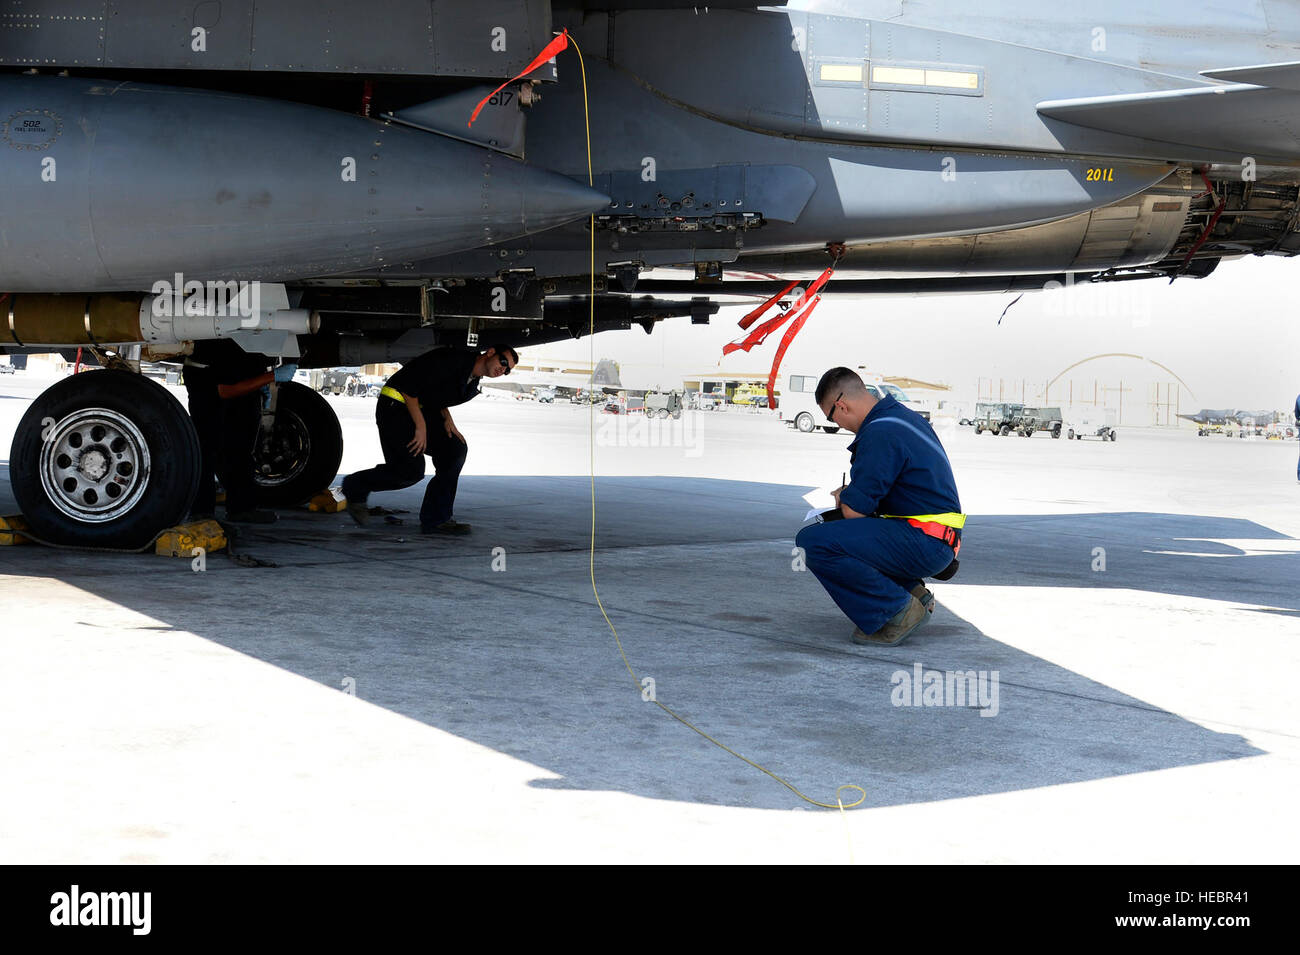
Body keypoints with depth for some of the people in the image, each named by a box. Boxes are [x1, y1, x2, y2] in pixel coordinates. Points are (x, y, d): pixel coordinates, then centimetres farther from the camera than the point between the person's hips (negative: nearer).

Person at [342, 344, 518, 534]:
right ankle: (355, 488, 9)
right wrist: (420, 426, -20)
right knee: (411, 469, -17)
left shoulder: (472, 385, 7)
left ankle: (435, 519, -1)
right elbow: (408, 385, -22)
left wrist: (447, 418, 1)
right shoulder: (452, 359, -23)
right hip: (396, 405, -9)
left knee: (455, 449, -6)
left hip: (421, 411, 9)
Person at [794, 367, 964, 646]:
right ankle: (912, 591, 15)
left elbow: (854, 511, -17)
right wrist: (850, 494, 20)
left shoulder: (880, 433, -18)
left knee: (813, 542, -21)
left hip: (924, 544, -10)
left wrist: (842, 497, 7)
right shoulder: (904, 416, 14)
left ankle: (899, 609, -10)